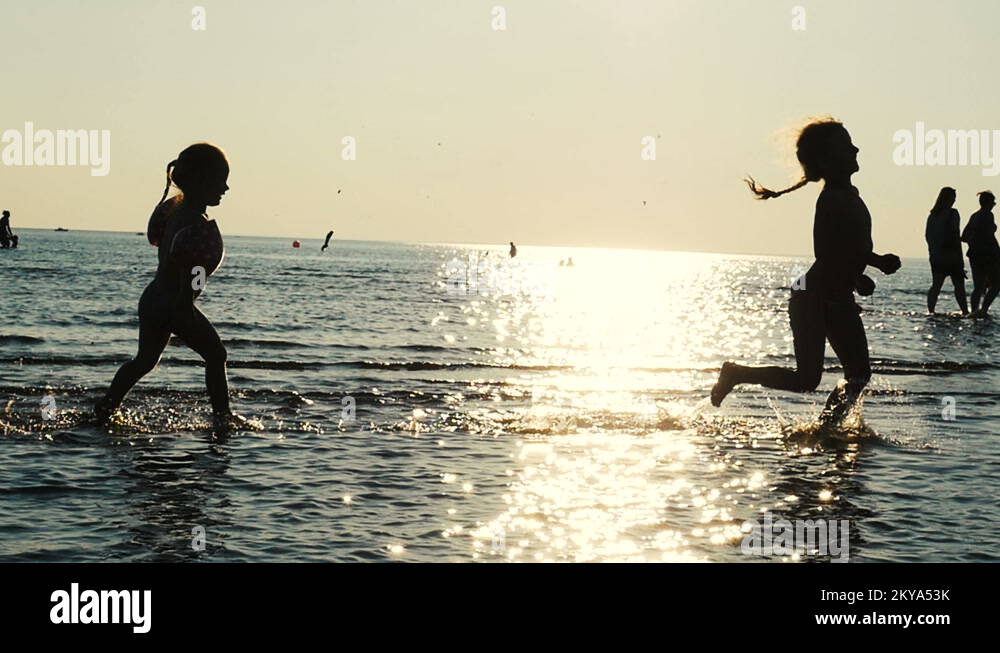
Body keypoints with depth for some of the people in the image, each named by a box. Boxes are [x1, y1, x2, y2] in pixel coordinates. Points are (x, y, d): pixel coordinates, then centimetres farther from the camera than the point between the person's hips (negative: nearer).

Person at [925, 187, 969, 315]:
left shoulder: (933, 215, 8)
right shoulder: (952, 213, -10)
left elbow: (927, 235, 10)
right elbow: (955, 235, -13)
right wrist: (960, 258, -10)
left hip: (936, 256, 6)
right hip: (950, 255, -6)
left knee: (936, 285, 7)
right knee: (959, 285, 0)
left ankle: (930, 311, 0)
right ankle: (965, 312, -2)